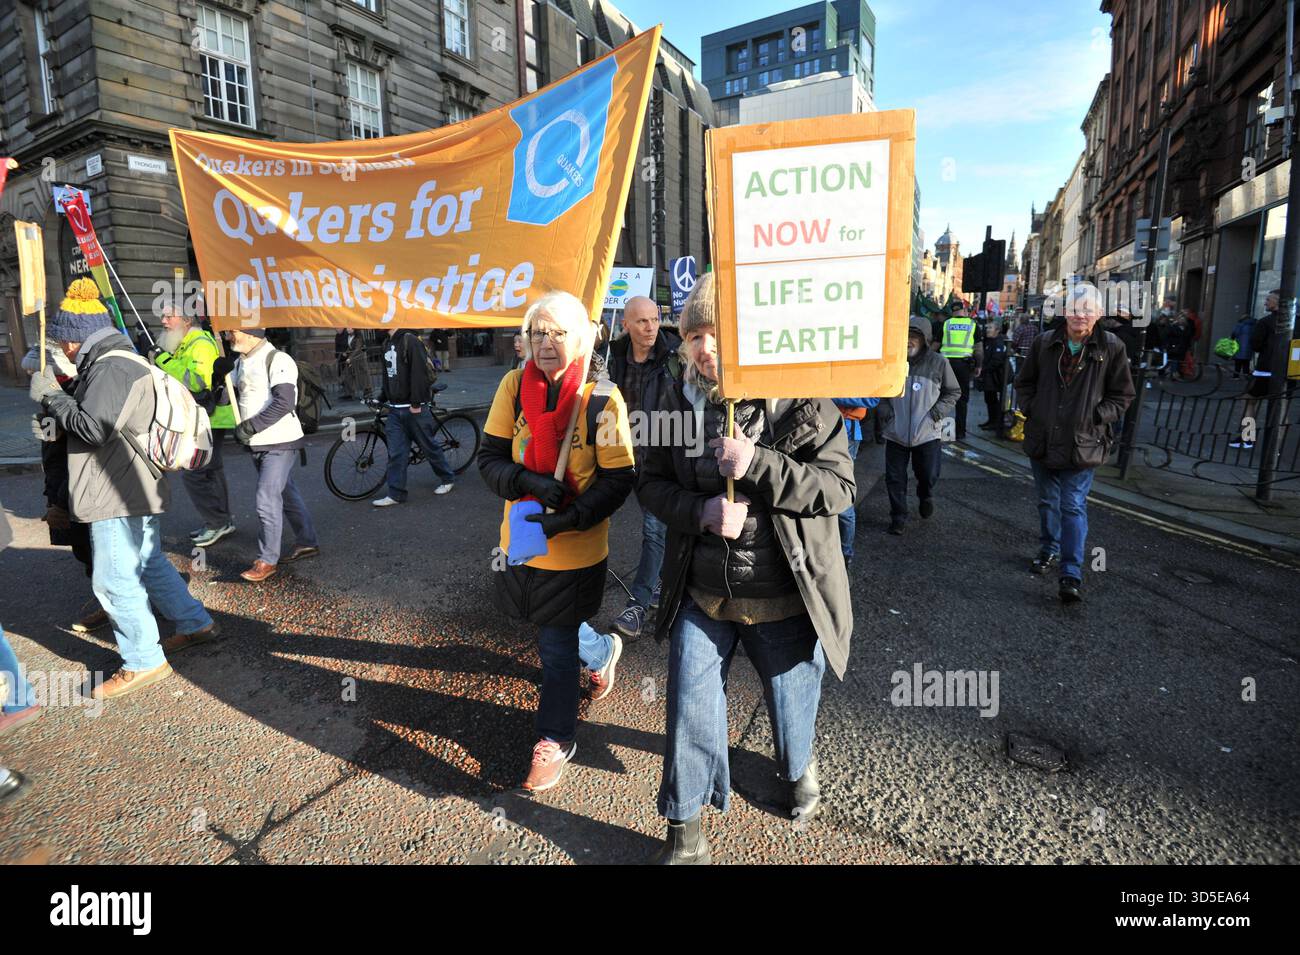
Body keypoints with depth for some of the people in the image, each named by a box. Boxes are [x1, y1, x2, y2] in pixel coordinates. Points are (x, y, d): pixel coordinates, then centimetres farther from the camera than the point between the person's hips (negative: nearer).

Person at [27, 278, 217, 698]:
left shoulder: (112, 367, -18)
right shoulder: (116, 361, 16)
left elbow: (92, 428, -23)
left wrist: (52, 396, -11)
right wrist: (58, 396, 9)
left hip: (120, 495, -10)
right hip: (137, 489, 10)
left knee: (115, 581, -2)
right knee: (150, 564, 21)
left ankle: (144, 663, 9)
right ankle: (196, 624, 31)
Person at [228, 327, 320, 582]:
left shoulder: (277, 360, -15)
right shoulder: (241, 362, 12)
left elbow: (284, 403, -23)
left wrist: (250, 426, -23)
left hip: (280, 442, -9)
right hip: (257, 444, 9)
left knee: (267, 500, -9)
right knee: (286, 494, 17)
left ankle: (267, 560, 1)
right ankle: (307, 542, 30)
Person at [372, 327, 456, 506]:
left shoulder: (410, 340, -12)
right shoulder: (390, 343, 14)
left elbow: (419, 373, -19)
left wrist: (416, 403, -20)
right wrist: (381, 398, 15)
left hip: (413, 408, -7)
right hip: (395, 409, 7)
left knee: (429, 445, 6)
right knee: (396, 452, 4)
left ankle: (447, 478, 24)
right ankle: (395, 493, 8)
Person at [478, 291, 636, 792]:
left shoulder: (602, 398, -14)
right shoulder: (514, 386, -5)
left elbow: (618, 480, -13)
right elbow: (489, 457, -2)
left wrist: (568, 518, -25)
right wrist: (527, 482, -21)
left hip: (575, 547, -4)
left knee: (557, 646, 8)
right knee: (556, 628, 23)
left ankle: (555, 740, 31)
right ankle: (603, 651, 56)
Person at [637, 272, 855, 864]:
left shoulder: (801, 400, -12)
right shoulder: (676, 402, -2)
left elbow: (840, 487, -15)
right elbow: (651, 484, 3)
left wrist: (757, 464, -28)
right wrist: (700, 510, -18)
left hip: (784, 600, -1)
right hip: (700, 597, 2)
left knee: (791, 704, 21)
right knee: (690, 714, 9)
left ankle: (799, 768, 58)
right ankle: (684, 831, 34)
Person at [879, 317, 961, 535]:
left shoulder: (938, 362, -3)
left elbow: (954, 392, 8)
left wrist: (940, 409, -6)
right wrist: (883, 407, -1)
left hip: (928, 433, -1)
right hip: (896, 432, 1)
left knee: (928, 475, 7)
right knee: (895, 478, 5)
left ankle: (926, 496, 42)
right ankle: (898, 517, 21)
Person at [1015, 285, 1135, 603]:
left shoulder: (1111, 348, -5)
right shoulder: (1044, 344, 1)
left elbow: (1122, 395, 2)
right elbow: (1024, 382, 13)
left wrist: (1096, 417, -9)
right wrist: (1031, 409, 1)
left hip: (1082, 444, -3)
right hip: (1042, 441, 3)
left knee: (1074, 507, -5)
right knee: (1047, 502, 18)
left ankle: (1072, 575, -2)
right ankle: (1049, 549, 39)